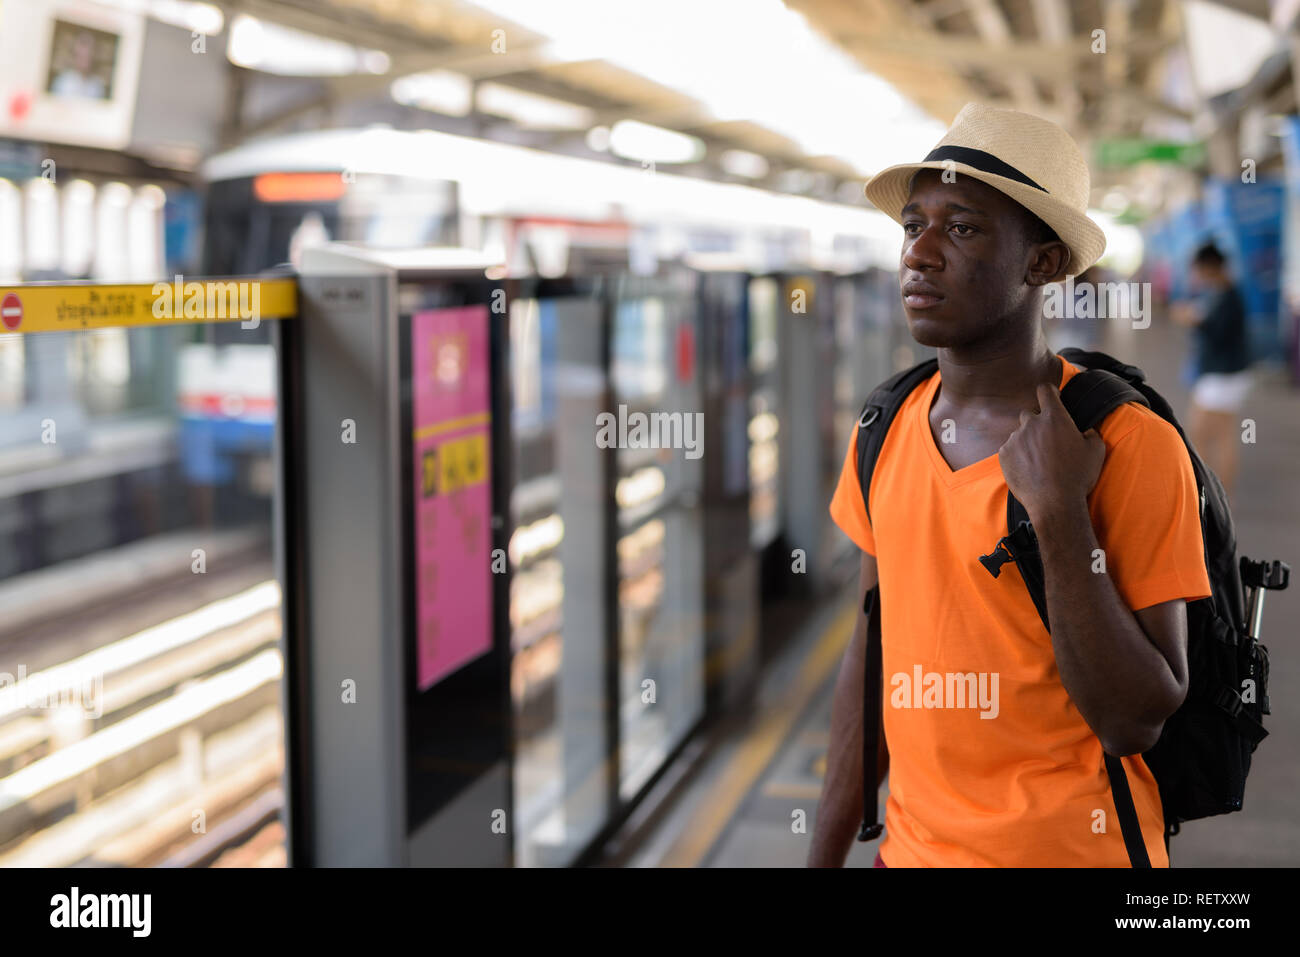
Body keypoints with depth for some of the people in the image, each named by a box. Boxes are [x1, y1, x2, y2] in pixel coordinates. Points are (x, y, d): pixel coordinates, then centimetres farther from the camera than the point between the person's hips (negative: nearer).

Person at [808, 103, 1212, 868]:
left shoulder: (1131, 446, -16)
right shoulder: (884, 435, 0)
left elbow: (1135, 723, -17)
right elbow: (871, 661, 6)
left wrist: (1059, 514, -25)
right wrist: (826, 855, 9)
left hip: (1072, 846, -4)